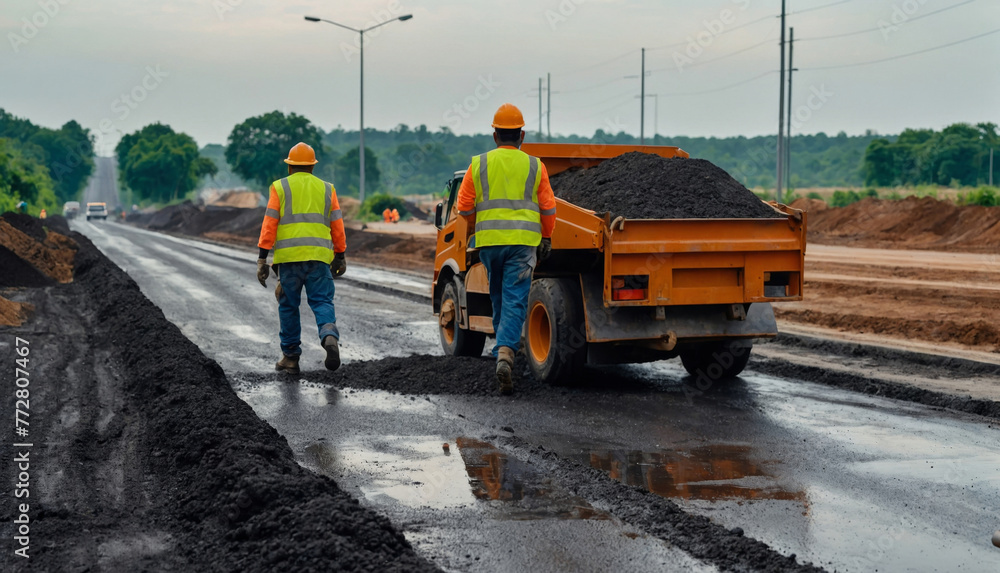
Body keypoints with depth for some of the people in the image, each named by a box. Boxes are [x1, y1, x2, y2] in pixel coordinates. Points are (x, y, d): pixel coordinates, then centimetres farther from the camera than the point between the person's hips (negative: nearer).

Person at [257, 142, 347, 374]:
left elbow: (269, 223, 0)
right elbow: (337, 226, 12)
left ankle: (290, 357, 13)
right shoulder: (327, 189, 13)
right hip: (319, 256, 1)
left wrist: (262, 258, -1)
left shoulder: (280, 187, 7)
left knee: (288, 306, 9)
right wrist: (340, 255, 20)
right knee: (322, 301, 2)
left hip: (288, 257, -1)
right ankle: (329, 336, -27)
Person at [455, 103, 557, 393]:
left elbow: (464, 206, 6)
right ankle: (505, 353, -20)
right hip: (524, 241, -2)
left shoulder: (479, 164, 4)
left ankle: (504, 345, 33)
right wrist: (546, 238, 16)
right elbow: (548, 207, 3)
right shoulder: (535, 166, 2)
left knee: (498, 296, 20)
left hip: (489, 242, 2)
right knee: (515, 300, -5)